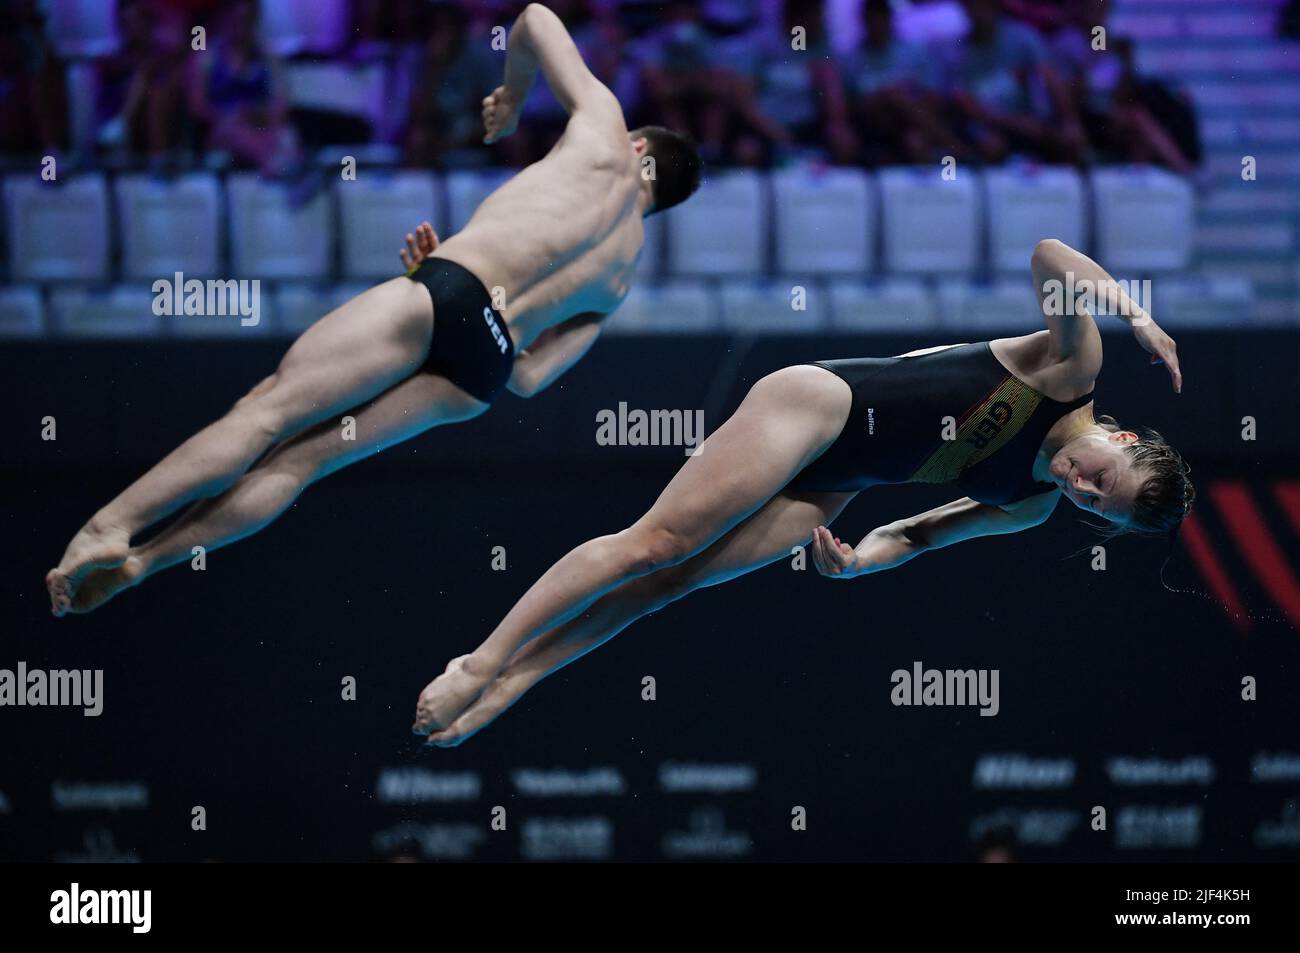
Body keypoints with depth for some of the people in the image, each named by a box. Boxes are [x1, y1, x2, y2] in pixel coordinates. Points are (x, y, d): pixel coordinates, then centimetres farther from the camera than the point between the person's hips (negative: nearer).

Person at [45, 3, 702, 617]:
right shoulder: (618, 282, 28)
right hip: (488, 370, 5)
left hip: (446, 291, -5)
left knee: (267, 415, -6)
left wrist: (511, 94, 45)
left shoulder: (604, 130, 18)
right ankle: (138, 560, -12)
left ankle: (106, 528, -14)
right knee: (298, 459, 1)